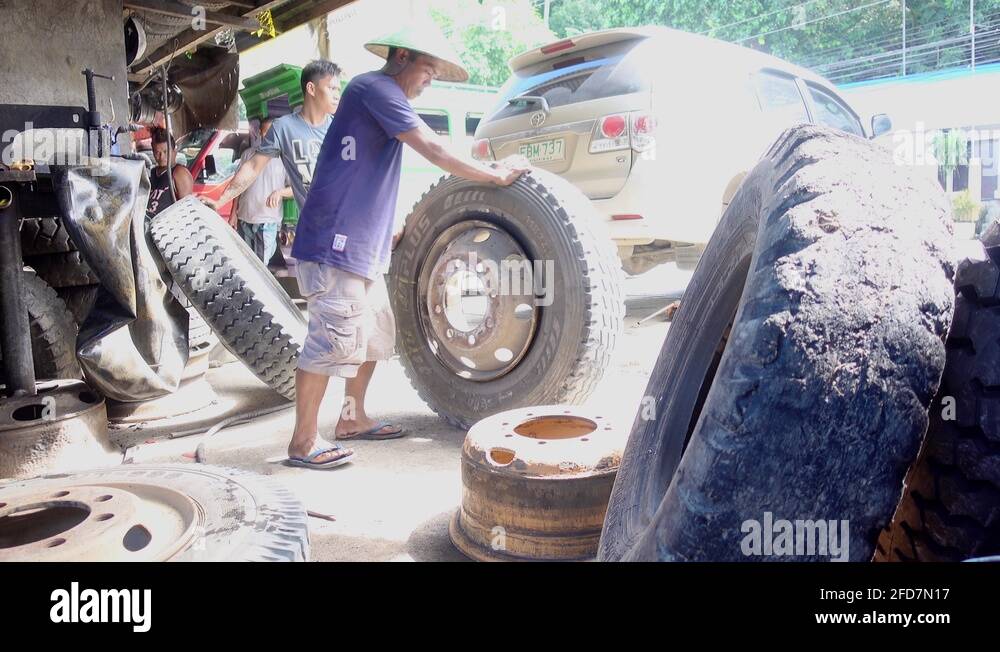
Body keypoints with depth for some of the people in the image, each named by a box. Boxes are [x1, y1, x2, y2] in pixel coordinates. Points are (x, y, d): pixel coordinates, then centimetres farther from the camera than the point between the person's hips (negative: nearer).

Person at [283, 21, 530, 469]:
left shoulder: (383, 97, 22)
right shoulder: (375, 87, -9)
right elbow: (433, 151, -16)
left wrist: (388, 234, 24)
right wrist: (495, 176, -9)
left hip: (363, 247, 10)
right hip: (336, 244, -10)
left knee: (375, 337, 14)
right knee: (332, 341, -8)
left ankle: (352, 419, 27)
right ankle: (304, 442, 2)